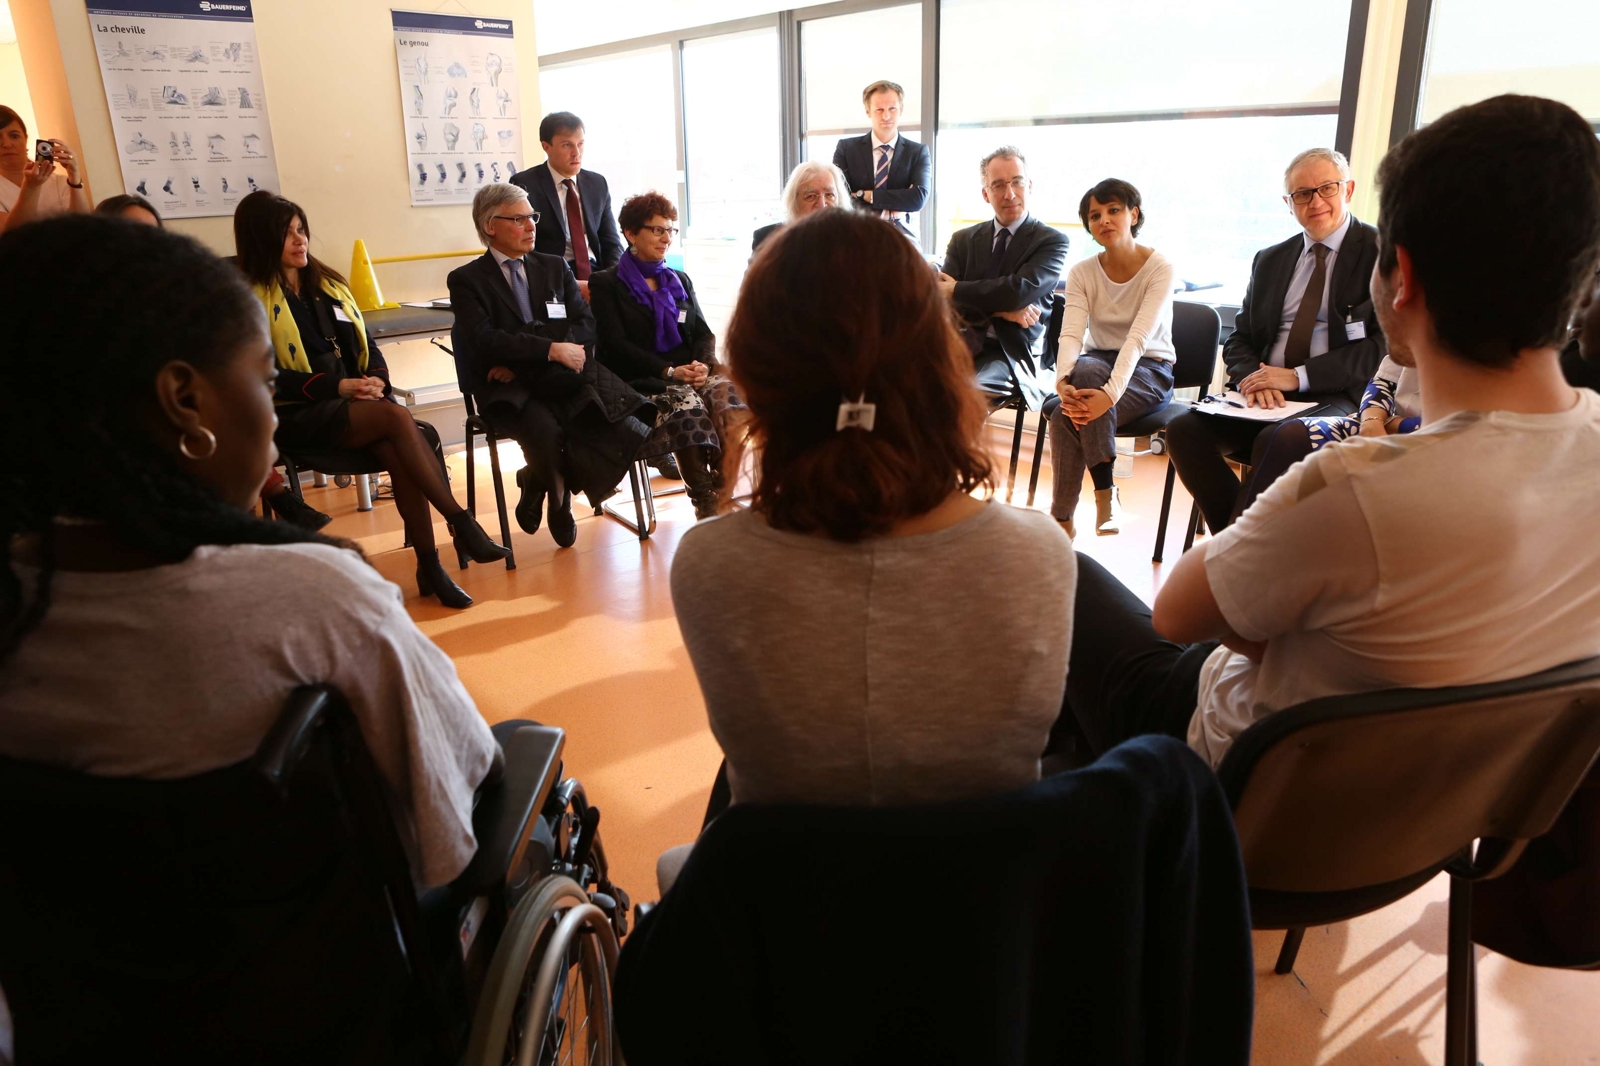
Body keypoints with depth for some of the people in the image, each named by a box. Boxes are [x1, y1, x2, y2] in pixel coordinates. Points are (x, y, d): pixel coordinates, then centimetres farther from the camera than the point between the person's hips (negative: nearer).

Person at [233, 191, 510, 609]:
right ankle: (462, 524, -30)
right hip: (299, 415, -5)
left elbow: (365, 343, 17)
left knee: (396, 452, -30)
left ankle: (429, 566, -31)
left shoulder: (327, 283, 18)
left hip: (356, 401, 5)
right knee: (397, 417, -32)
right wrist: (336, 386, -18)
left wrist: (377, 377, -5)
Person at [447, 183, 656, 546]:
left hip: (563, 379, 4)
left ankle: (542, 487, 3)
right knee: (547, 433, -37)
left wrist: (523, 359, -9)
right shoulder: (466, 280, 7)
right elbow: (485, 340, -10)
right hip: (510, 390, -4)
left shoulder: (554, 267, 19)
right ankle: (556, 496, 0)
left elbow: (585, 323, 6)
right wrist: (551, 349, -20)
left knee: (627, 428, -25)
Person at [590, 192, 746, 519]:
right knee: (687, 403, -36)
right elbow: (617, 345, -5)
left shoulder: (680, 281, 24)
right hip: (642, 380, -4)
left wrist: (704, 364, -11)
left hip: (689, 371, 4)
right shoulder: (606, 284, 8)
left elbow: (703, 333, 14)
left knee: (726, 392, -30)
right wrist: (669, 371, -18)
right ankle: (705, 503, -33)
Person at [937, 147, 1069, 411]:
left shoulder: (1052, 241, 4)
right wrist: (1000, 309, -12)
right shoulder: (963, 240, 15)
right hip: (962, 347, 3)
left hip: (1010, 353, -3)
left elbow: (1020, 290, -15)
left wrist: (956, 289, -5)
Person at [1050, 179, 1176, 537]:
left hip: (1149, 371, -3)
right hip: (1098, 364, 4)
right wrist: (1063, 379, -37)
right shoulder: (1082, 273, 0)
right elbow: (1071, 333, -15)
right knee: (1086, 369, -36)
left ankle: (1062, 518, -19)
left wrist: (1111, 392, -42)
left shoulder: (1159, 268, -12)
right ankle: (1105, 492, -26)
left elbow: (1139, 337, -26)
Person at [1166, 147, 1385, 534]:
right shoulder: (1270, 261, 19)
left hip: (1340, 398, -5)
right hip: (1266, 398, 5)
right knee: (1184, 429, -22)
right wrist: (1249, 376, -7)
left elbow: (1385, 346, -8)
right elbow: (1240, 338, 17)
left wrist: (1299, 376, -16)